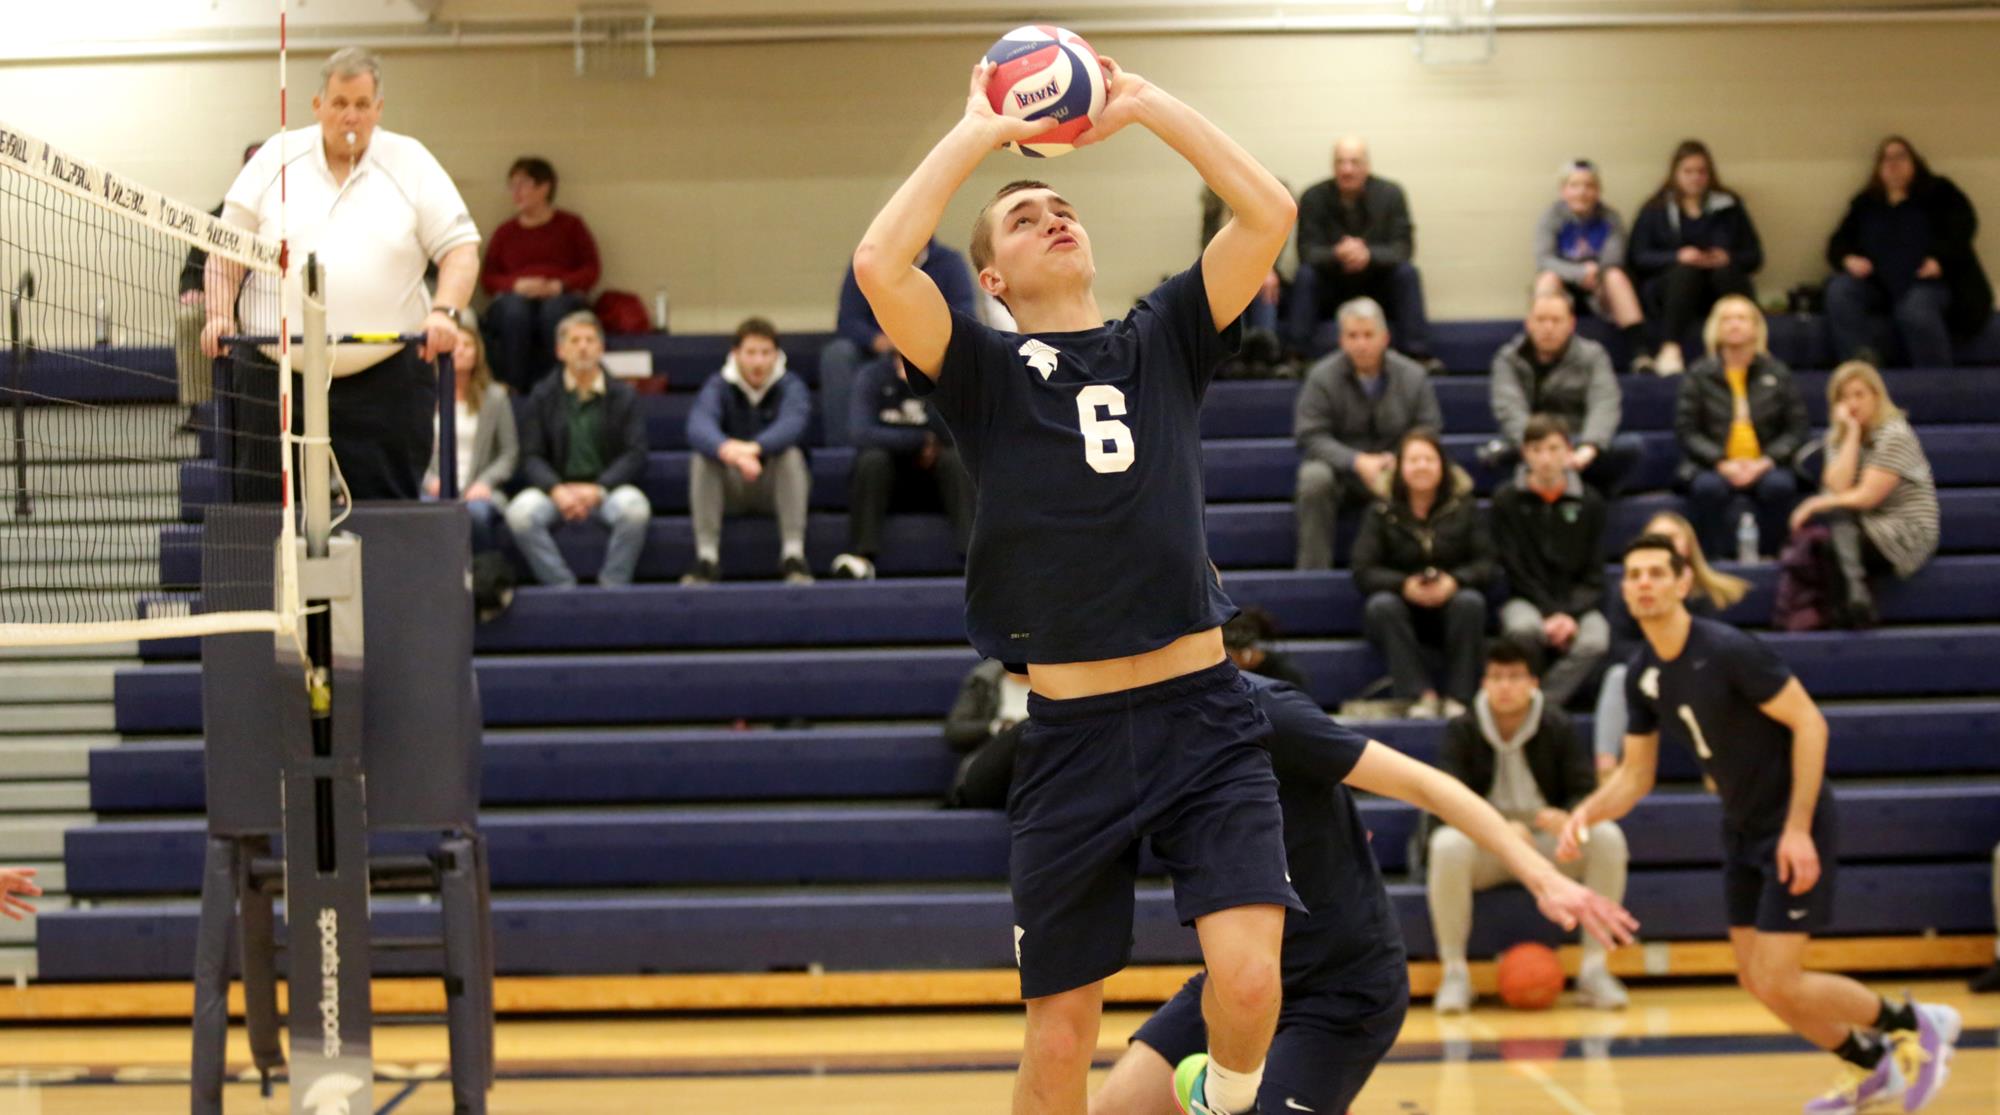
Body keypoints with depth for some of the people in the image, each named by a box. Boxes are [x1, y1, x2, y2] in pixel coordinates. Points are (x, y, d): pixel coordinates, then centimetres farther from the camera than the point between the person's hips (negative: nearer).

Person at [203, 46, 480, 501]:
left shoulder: (411, 163, 6)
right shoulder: (275, 158, 8)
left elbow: (460, 247, 3)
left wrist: (445, 311, -14)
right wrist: (219, 314, -4)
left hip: (385, 376, -1)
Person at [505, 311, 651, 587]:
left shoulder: (624, 397, 9)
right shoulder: (541, 397, 10)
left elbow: (635, 455, 0)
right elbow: (531, 458, 3)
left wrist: (597, 489, -16)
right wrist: (557, 491, -17)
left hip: (606, 489, -1)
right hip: (555, 489, 1)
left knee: (635, 507, -34)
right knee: (520, 512, -31)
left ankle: (613, 585, -20)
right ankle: (562, 586, -24)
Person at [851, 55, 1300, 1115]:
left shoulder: (1165, 341, 12)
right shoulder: (983, 371, 5)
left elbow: (1269, 212, 0)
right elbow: (879, 264, -12)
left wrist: (1143, 103, 4)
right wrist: (980, 130, -2)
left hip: (1203, 717, 1)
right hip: (1071, 738, -1)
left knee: (1249, 982, -16)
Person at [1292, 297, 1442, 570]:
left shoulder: (1414, 376, 0)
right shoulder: (1321, 377, -6)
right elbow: (1310, 436, -11)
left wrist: (1400, 463, -22)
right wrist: (1357, 462, -25)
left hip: (1394, 472, 1)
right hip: (1340, 469, -1)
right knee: (1314, 477, -35)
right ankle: (1312, 574, -29)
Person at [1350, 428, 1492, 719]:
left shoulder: (1463, 509, 5)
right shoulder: (1382, 514, 2)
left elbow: (1486, 565, -3)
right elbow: (1363, 573, -7)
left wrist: (1454, 581, -25)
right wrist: (1405, 586, -26)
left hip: (1449, 612, 0)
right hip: (1403, 610, 0)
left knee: (1470, 602, -32)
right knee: (1380, 605, -33)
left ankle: (1457, 697, -27)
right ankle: (1421, 695, -37)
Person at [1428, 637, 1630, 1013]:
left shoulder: (1559, 728, -2)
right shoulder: (1462, 730, -6)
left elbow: (1586, 792, -8)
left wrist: (1568, 817, -34)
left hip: (1550, 843, 2)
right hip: (1486, 847, -1)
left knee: (1607, 838, -27)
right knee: (1447, 845, -36)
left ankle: (1594, 968, -17)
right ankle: (1454, 972, -22)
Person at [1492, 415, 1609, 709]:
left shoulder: (1589, 503, 6)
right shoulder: (1507, 500, 1)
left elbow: (1593, 575, 4)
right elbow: (1515, 571, -3)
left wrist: (1571, 615, -14)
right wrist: (1551, 614, -15)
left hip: (1577, 604, 1)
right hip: (1527, 600, -1)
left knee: (1594, 642, -33)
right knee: (1523, 627, -38)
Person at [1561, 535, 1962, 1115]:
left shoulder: (1729, 651, -23)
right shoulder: (1643, 676, 0)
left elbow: (1809, 724, -21)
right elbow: (1636, 774, 8)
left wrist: (1798, 829, -24)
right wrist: (1586, 812, -13)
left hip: (1794, 827, -8)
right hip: (1742, 828, 8)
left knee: (1778, 983, -11)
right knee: (1756, 980, 9)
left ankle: (1915, 1025, 11)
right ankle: (1869, 1065, 30)